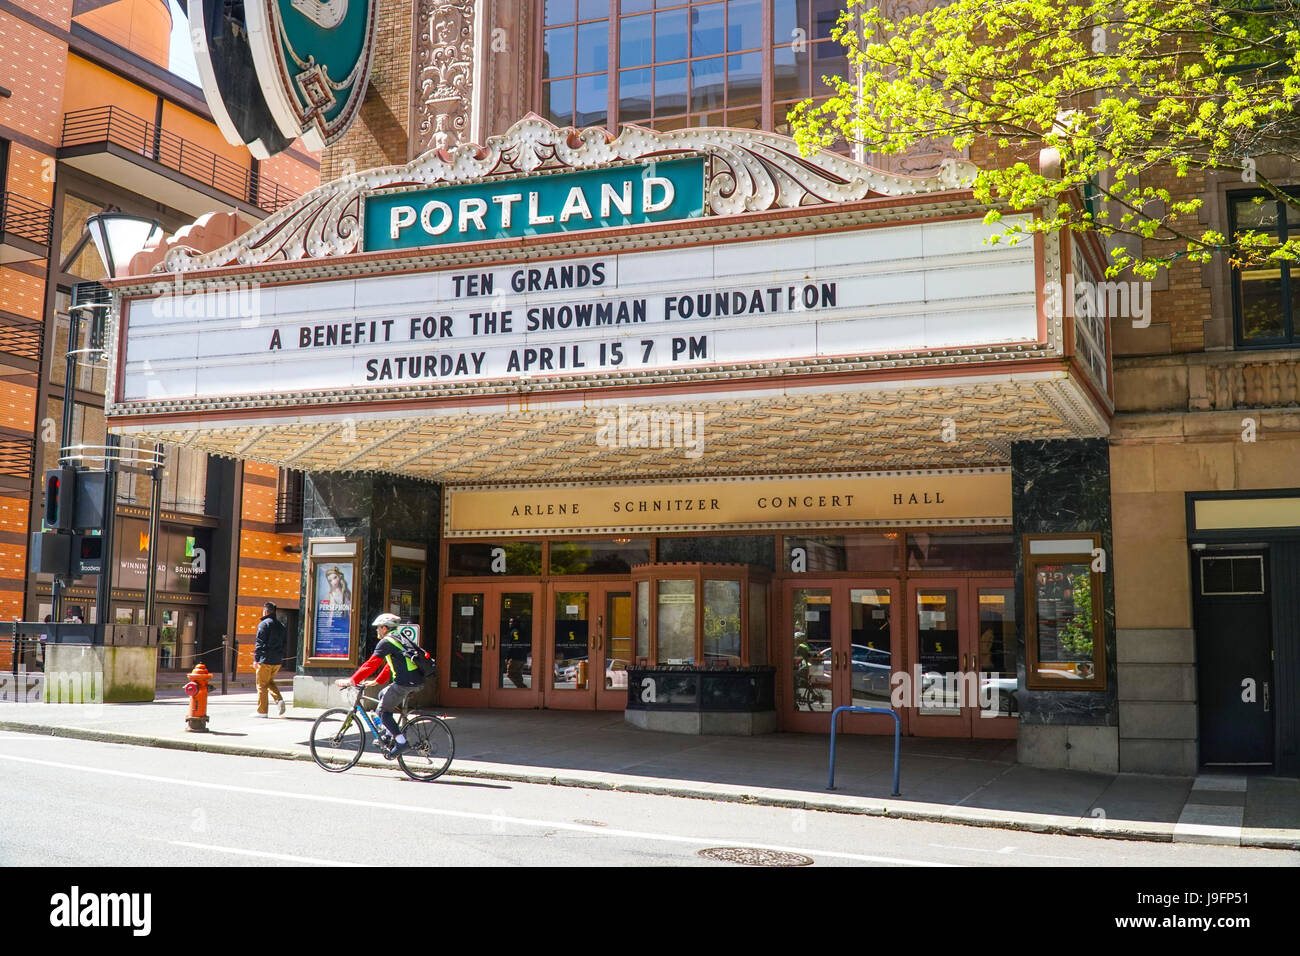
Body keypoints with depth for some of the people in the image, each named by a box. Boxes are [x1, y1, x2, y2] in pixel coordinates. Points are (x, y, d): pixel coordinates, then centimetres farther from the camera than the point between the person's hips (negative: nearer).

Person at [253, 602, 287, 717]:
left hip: (265, 660, -7)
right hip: (277, 660, 7)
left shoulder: (264, 624, -9)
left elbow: (259, 643, -12)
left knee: (262, 685, 2)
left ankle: (262, 711, 4)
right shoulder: (281, 625, 12)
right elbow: (283, 643, 15)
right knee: (270, 682, 21)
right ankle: (279, 699, -2)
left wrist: (256, 659, -9)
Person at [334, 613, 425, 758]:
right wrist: (377, 681, 33)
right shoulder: (399, 640, 24)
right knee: (383, 695, 26)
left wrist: (351, 681, -6)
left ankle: (401, 742, -7)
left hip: (404, 683, -9)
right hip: (416, 682, 9)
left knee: (382, 710, 2)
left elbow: (371, 664, -9)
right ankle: (391, 734, 25)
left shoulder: (386, 642, -5)